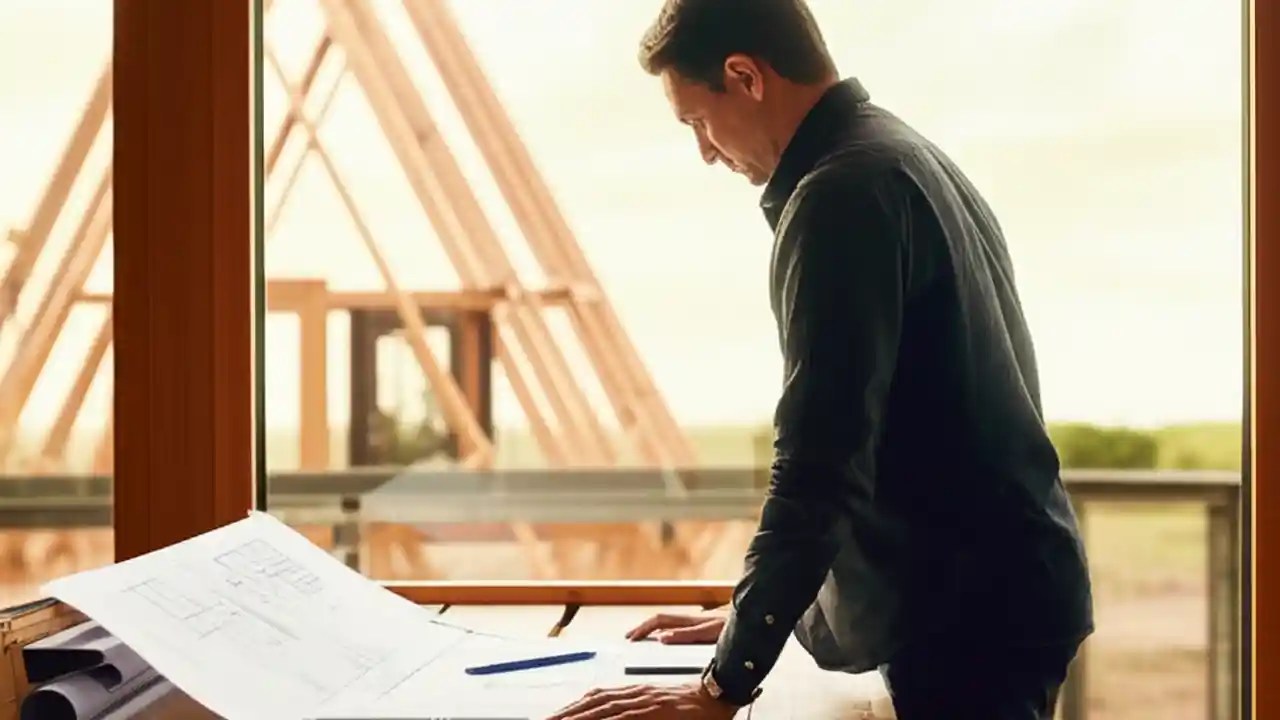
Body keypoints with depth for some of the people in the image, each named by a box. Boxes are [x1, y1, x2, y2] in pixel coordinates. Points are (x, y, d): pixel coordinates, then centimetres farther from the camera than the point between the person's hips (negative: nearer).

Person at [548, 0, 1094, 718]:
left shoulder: (845, 190, -17)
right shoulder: (911, 160, 14)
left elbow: (822, 462, -23)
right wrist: (754, 620, 20)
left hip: (965, 611, -10)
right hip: (1004, 589, 10)